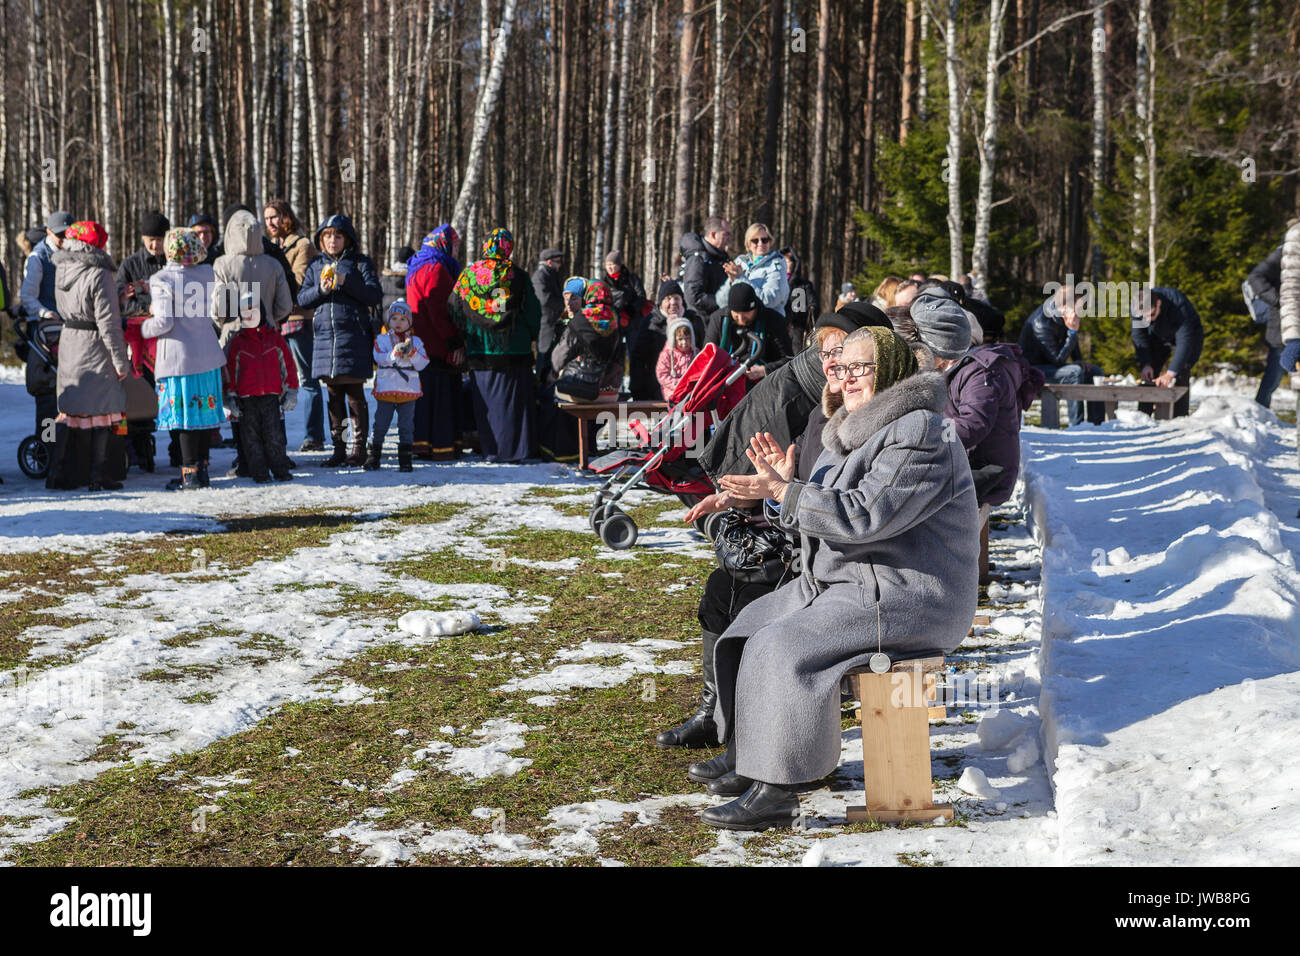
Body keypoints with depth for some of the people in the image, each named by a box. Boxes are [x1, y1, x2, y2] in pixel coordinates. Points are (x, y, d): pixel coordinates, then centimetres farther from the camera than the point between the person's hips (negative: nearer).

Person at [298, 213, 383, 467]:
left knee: (355, 395, -4)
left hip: (353, 337, -4)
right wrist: (320, 290, -8)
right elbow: (302, 299, 11)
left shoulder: (360, 262, 5)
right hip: (324, 335, 4)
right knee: (334, 396, 6)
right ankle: (338, 448, 12)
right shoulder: (316, 265, 16)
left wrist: (347, 283, -15)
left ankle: (358, 448, 2)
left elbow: (375, 295, -5)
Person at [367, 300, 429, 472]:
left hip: (408, 390, 1)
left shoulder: (415, 341, 11)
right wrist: (395, 353, -26)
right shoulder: (381, 339, 6)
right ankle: (373, 456, 12)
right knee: (380, 424, 3)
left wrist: (411, 353, -17)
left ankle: (405, 458, 10)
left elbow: (422, 363, 0)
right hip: (386, 389, -1)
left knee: (406, 426, 5)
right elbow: (380, 358, -11)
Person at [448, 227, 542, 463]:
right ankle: (513, 449, 3)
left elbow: (454, 309, 6)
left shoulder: (468, 274, 2)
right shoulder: (516, 275, -5)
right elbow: (533, 312, -2)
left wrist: (461, 339, 17)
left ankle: (490, 450, 10)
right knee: (512, 399, 3)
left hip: (478, 351, 2)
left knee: (485, 401, 9)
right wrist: (536, 337, 13)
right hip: (514, 350, -2)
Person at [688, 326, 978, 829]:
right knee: (755, 622, 12)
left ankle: (774, 792, -20)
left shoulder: (918, 438, -18)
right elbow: (830, 511, 17)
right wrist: (786, 482, -1)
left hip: (905, 600, -11)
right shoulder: (852, 434, 15)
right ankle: (742, 753, 21)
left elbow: (864, 514, -27)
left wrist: (783, 493, -23)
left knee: (781, 647, -24)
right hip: (848, 582, 11)